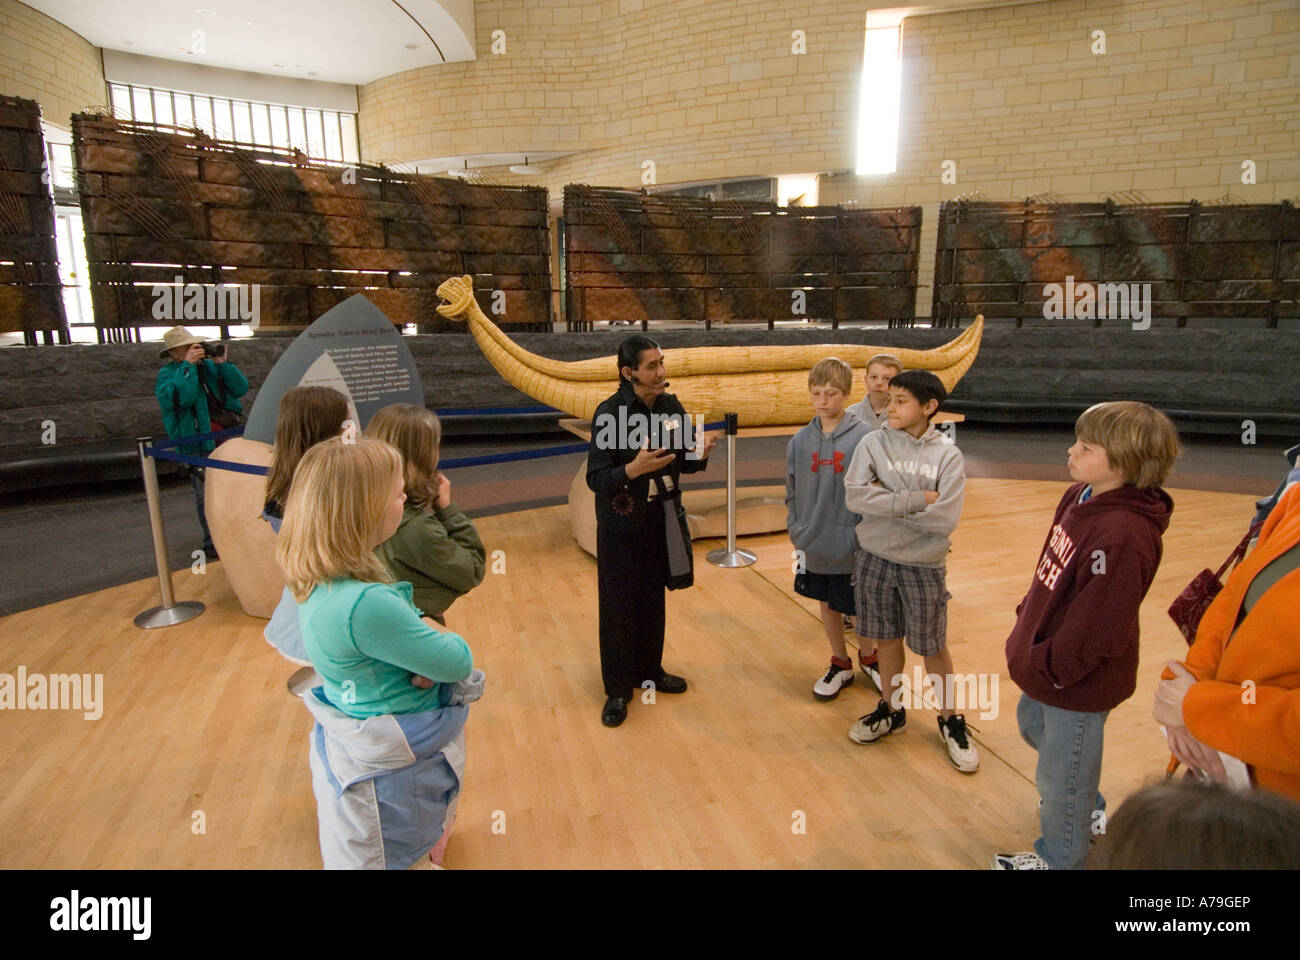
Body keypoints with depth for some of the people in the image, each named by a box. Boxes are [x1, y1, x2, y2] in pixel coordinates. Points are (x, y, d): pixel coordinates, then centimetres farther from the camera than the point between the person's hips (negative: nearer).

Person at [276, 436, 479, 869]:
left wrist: (424, 638, -19)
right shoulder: (366, 605, -36)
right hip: (388, 769, -8)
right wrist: (438, 638, -6)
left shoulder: (318, 583, -7)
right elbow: (460, 662, -26)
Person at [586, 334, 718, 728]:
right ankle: (617, 690, 22)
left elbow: (682, 463, 8)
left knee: (653, 600, 17)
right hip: (621, 525, -5)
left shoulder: (671, 407, -1)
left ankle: (649, 670, 37)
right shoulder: (610, 413, -17)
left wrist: (699, 454, -14)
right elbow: (595, 478, -18)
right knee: (619, 606, 5)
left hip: (661, 520, 5)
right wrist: (634, 469, -35)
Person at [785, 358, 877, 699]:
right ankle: (840, 664, 38)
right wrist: (796, 531, 2)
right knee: (828, 604, 18)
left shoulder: (864, 437, -13)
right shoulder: (800, 440, 0)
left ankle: (869, 658, 40)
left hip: (854, 546, -4)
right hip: (814, 546, 4)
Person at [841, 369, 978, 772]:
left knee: (934, 647, 10)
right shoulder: (873, 443, -5)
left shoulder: (947, 455, -9)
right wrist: (916, 499, -20)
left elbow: (944, 518, -19)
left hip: (923, 565, -2)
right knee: (887, 638, 16)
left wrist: (886, 500, -16)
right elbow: (854, 496, -17)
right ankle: (891, 710, 37)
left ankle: (951, 721, 31)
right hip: (875, 558, 2)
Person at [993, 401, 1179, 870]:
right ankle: (1086, 809, 58)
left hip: (1078, 680, -10)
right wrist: (1028, 615, 10)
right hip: (1046, 664, 10)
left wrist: (1052, 668, -18)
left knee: (1061, 775, 12)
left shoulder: (1122, 536, -33)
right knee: (1033, 725, 32)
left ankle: (1058, 858, 39)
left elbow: (1097, 625, -28)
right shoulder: (1079, 496, -3)